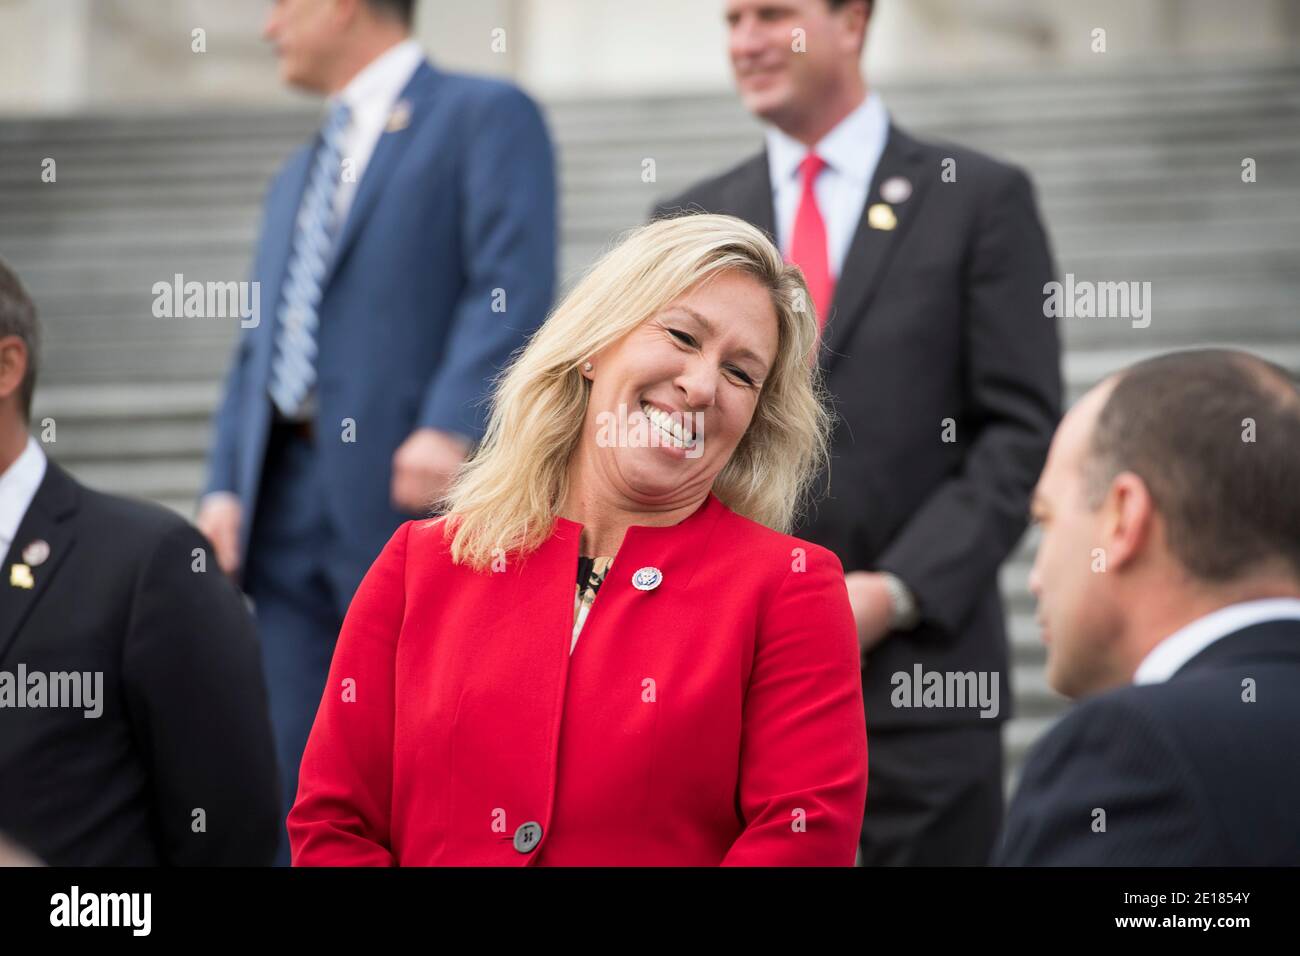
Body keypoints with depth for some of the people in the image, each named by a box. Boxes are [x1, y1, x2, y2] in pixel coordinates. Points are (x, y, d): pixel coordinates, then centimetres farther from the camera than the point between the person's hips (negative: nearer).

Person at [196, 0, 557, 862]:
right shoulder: (297, 178, 28)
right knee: (296, 779, 3)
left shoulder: (486, 117, 3)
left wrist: (451, 427, -24)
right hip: (291, 512, 7)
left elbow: (512, 288, -11)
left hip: (415, 496, -7)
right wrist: (226, 484, 7)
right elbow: (260, 345, 22)